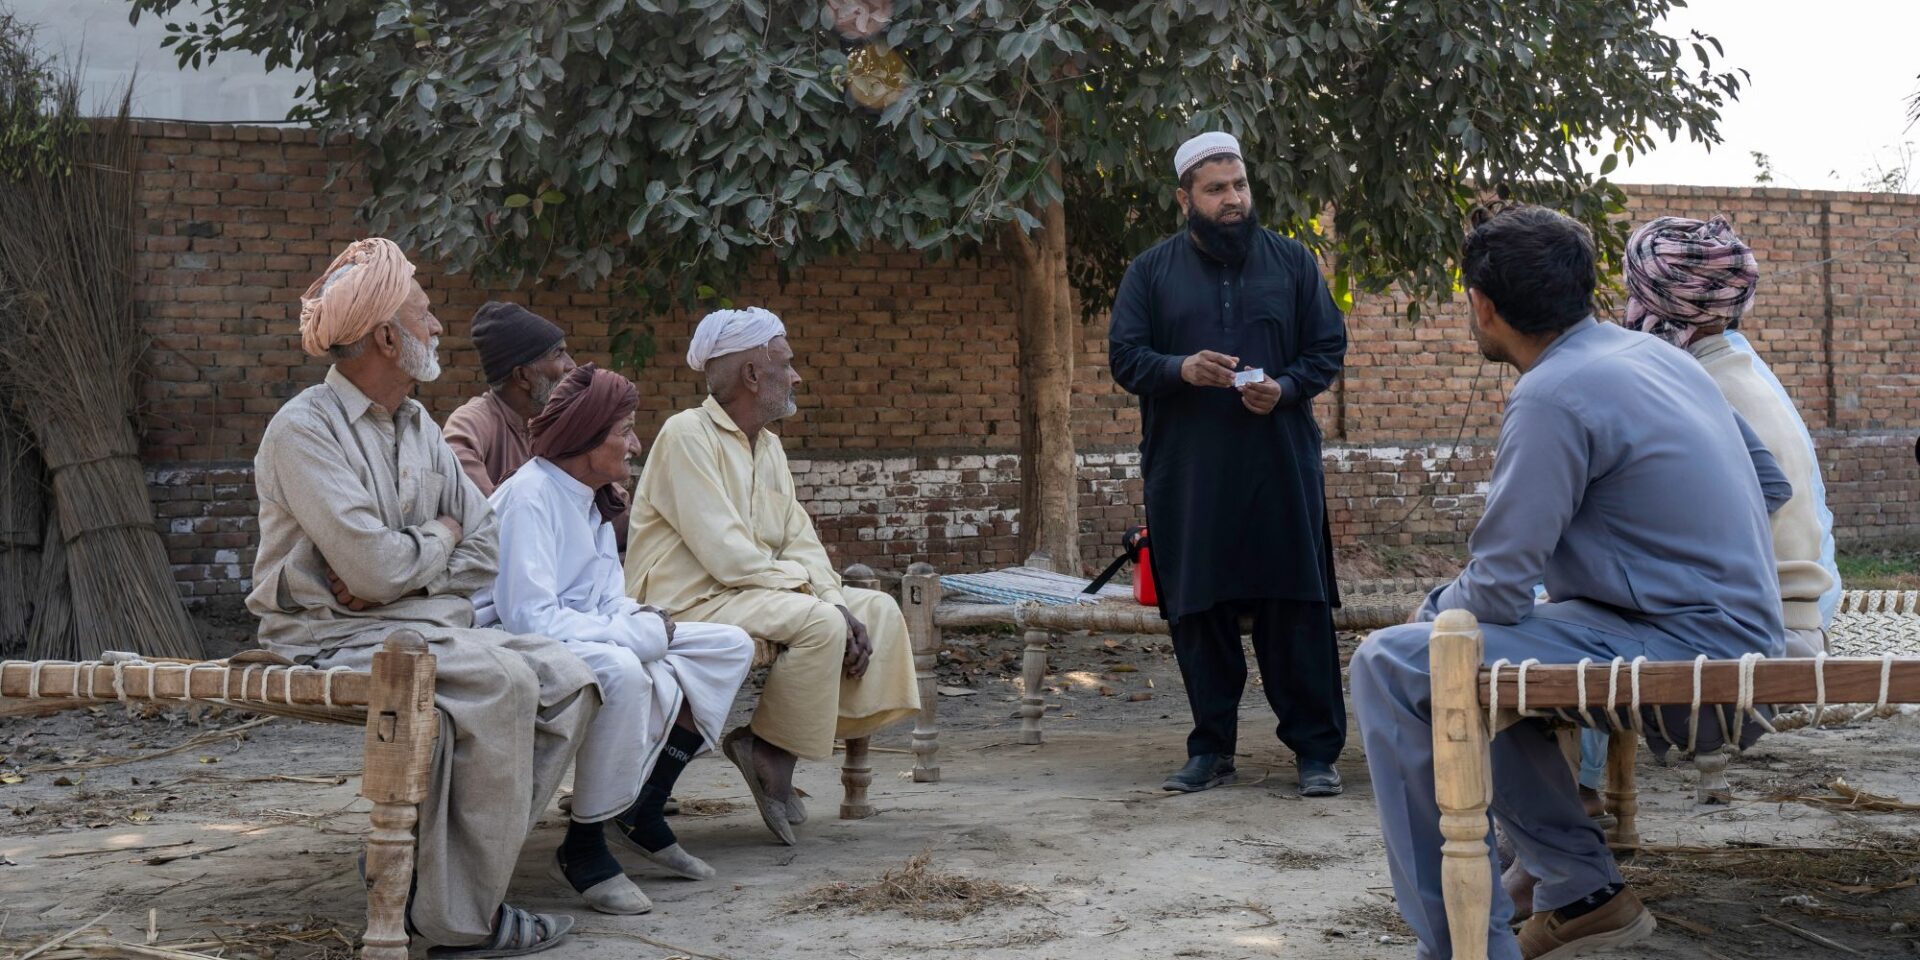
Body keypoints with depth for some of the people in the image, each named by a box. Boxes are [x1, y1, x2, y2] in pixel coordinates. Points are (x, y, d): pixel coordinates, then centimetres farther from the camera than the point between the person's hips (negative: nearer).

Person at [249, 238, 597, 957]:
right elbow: (376, 567, -20)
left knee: (568, 677, -12)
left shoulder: (419, 427, 15)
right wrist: (438, 536, 0)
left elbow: (484, 549, 10)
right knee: (500, 680, -30)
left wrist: (403, 568, -9)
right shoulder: (303, 429, -10)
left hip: (425, 620, 8)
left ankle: (439, 866, -12)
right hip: (334, 634, -8)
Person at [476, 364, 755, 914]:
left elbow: (609, 599, 12)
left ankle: (643, 814, 2)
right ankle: (583, 848, -23)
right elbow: (527, 614, -26)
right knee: (622, 671, -41)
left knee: (730, 647, 3)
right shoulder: (530, 494, -18)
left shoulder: (593, 498, 12)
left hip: (591, 638, 10)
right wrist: (630, 633, -25)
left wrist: (646, 623, -11)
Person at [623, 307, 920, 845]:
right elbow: (729, 556, -22)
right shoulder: (688, 435, -14)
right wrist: (826, 602, -18)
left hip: (755, 595, 10)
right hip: (689, 601, -10)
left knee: (878, 609, -1)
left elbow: (800, 539, 11)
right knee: (819, 623, -30)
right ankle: (773, 755, -12)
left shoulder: (767, 445, 15)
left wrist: (836, 600, -9)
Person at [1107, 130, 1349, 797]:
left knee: (1298, 610, -3)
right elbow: (1124, 357, 5)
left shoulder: (1292, 261, 10)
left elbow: (1328, 348, 10)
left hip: (1281, 470, -1)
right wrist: (1181, 370, -15)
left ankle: (1316, 750, 5)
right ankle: (1212, 749, 16)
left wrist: (1286, 388, -10)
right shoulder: (1151, 271, 9)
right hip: (1186, 477, 1)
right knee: (1198, 615, 5)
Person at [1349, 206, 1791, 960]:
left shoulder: (1551, 396, -16)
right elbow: (1773, 485, 21)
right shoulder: (1657, 354, 12)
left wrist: (1438, 611, 7)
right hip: (1736, 640, 10)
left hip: (1685, 660, -10)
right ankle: (1583, 894, 24)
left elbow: (1496, 593, -17)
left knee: (1390, 666, -15)